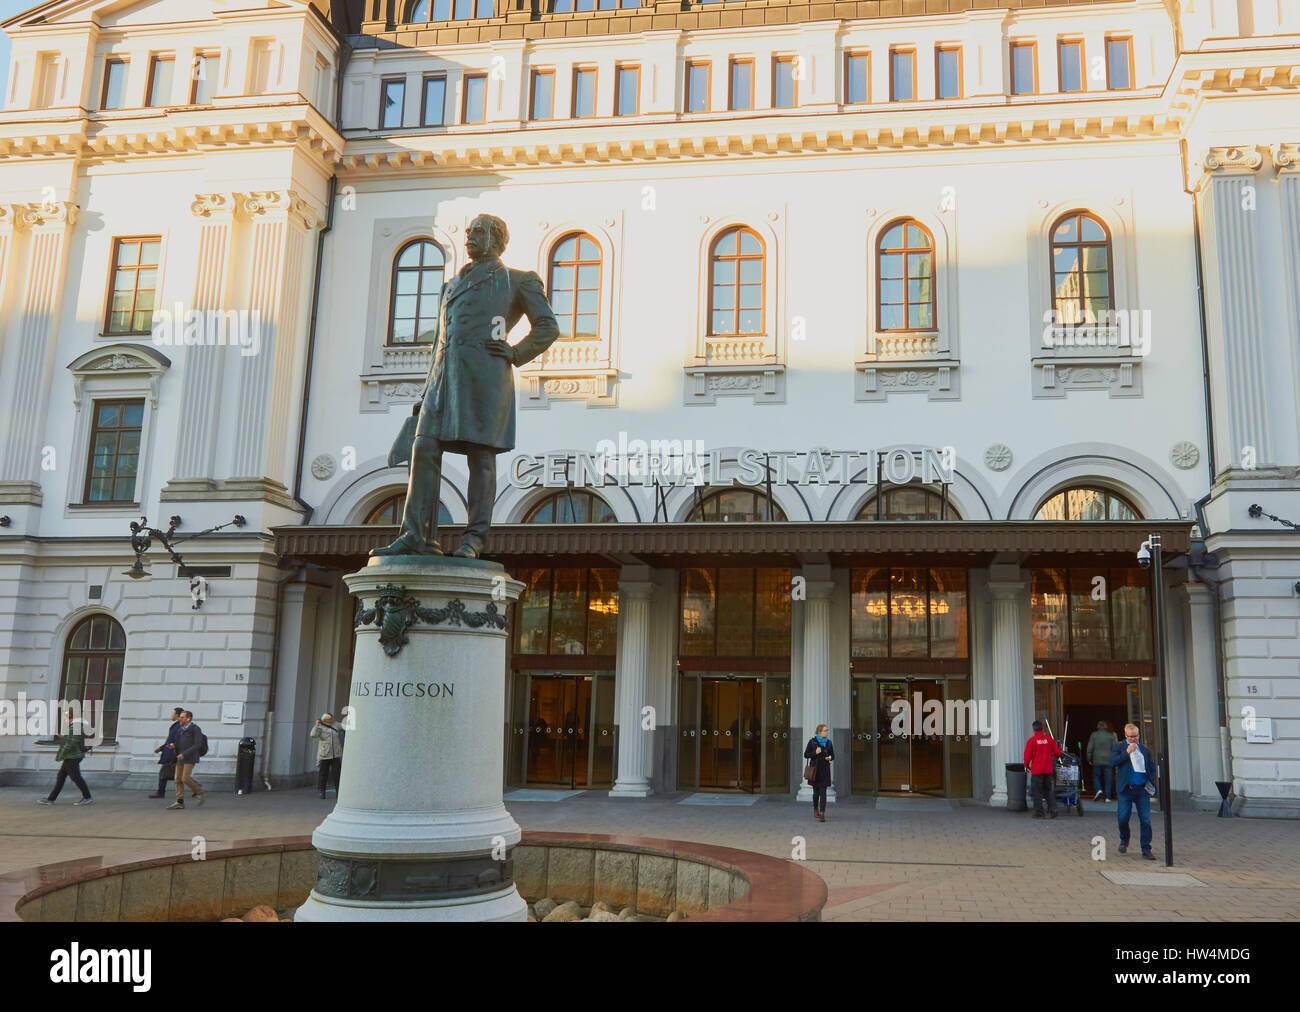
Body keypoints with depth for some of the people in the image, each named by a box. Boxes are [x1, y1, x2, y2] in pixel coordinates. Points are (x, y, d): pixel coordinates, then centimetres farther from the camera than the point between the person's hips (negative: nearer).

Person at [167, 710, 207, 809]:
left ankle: (201, 793, 2)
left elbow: (198, 744, -18)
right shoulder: (181, 730, 14)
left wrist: (184, 754, -22)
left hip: (190, 758, -8)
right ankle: (180, 802, 5)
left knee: (185, 778, -15)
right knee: (178, 779, 2)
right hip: (180, 758, 8)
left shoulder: (195, 729, -11)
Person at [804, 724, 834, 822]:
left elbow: (833, 755, 15)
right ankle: (815, 809, 33)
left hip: (825, 770, 1)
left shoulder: (828, 742, 6)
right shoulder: (812, 741, -2)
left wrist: (830, 757, -8)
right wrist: (815, 753, -17)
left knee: (823, 792, -7)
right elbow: (806, 755, -1)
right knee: (816, 791, 6)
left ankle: (822, 814, -11)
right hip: (815, 769, -1)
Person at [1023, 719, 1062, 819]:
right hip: (1048, 769, 3)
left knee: (1037, 792, 2)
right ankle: (1052, 810, 9)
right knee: (1049, 790, 15)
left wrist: (1026, 765, 5)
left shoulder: (1031, 740, -9)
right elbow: (1058, 751, 5)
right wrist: (1052, 756, 26)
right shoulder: (1048, 738, 1)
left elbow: (1027, 755, -11)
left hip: (1036, 770, -3)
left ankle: (1038, 812, 2)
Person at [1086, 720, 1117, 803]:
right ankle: (1107, 796, 1)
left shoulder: (1094, 735, 0)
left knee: (1096, 777, 11)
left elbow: (1090, 748, -2)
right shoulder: (1111, 736, 3)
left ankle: (1098, 790, -13)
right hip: (1108, 761, 1)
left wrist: (1089, 759, 8)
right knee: (1108, 779, 5)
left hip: (1097, 761, -1)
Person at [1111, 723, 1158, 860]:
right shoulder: (1119, 748, 4)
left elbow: (1152, 768, 17)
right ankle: (1124, 841, 25)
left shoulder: (1145, 750, 14)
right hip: (1125, 790, -2)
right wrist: (1127, 752, -16)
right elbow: (1113, 762, -11)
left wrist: (1152, 788, 7)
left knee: (1146, 820, -2)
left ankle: (1146, 850, 6)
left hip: (1142, 790, 2)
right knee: (1123, 818, -2)